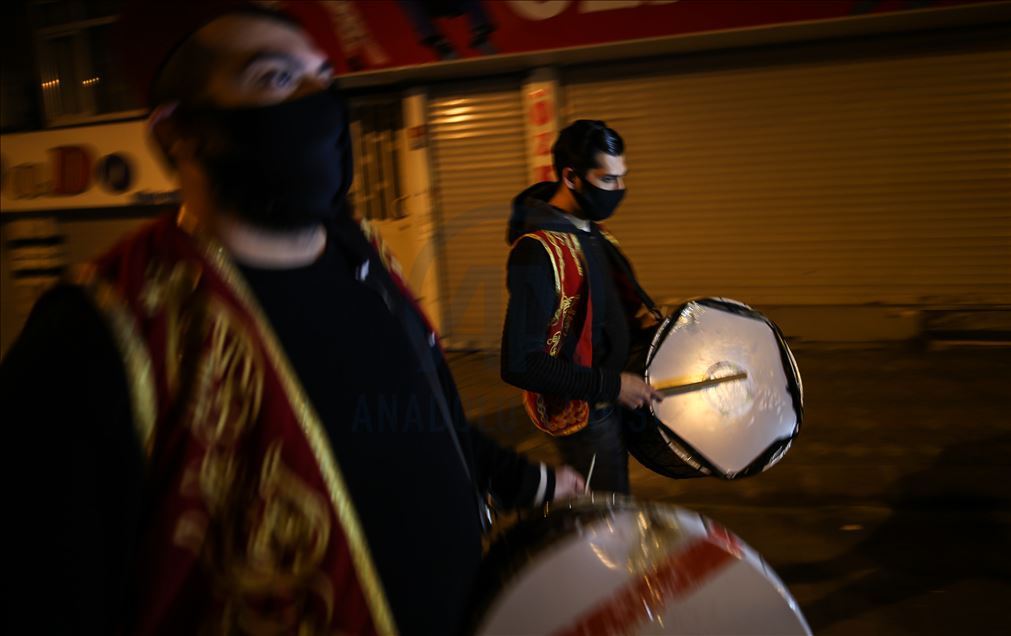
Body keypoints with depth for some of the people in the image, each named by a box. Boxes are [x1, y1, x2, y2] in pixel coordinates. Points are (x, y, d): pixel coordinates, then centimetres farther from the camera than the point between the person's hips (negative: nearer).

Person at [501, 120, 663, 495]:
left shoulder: (594, 235, 5)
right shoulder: (538, 251, -25)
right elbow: (519, 364, -29)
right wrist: (611, 385, -25)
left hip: (611, 404, 9)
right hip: (582, 417, -9)